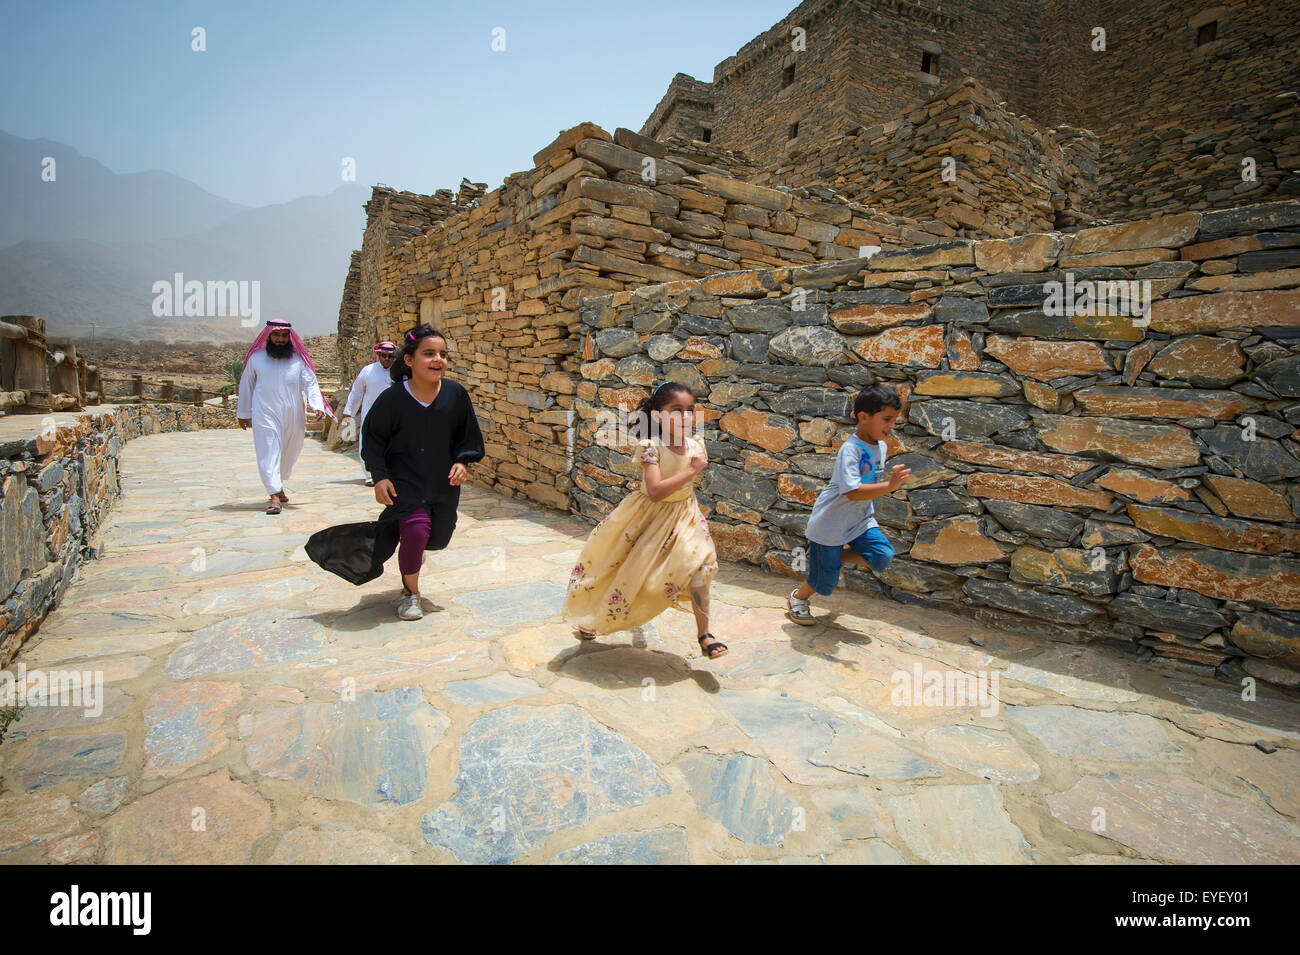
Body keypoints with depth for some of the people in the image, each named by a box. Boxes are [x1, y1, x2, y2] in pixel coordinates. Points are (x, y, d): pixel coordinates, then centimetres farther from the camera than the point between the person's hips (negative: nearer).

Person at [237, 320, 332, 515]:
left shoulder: (298, 359, 4)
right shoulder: (256, 358, 4)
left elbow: (310, 383, -1)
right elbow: (246, 387, 13)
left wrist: (317, 405, -19)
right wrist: (243, 414, 16)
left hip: (294, 416, 2)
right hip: (265, 415, -2)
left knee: (290, 454, 14)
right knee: (268, 454, -8)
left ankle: (278, 485, 38)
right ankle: (275, 496, -10)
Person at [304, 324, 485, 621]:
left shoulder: (456, 393, -9)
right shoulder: (392, 398, -14)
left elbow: (467, 434, 4)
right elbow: (373, 437, -2)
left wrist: (462, 462, -11)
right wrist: (379, 476, -10)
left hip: (443, 482, 3)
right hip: (404, 479, -3)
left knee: (438, 538, 11)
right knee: (416, 530, -22)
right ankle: (410, 593, 5)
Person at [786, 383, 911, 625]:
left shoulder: (880, 447, 1)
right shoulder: (850, 449, -25)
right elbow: (853, 492, -34)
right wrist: (889, 486, -39)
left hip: (860, 519, 7)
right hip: (831, 523, -7)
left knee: (883, 556, -15)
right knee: (825, 581, 3)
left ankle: (836, 556, 11)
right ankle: (797, 598, 36)